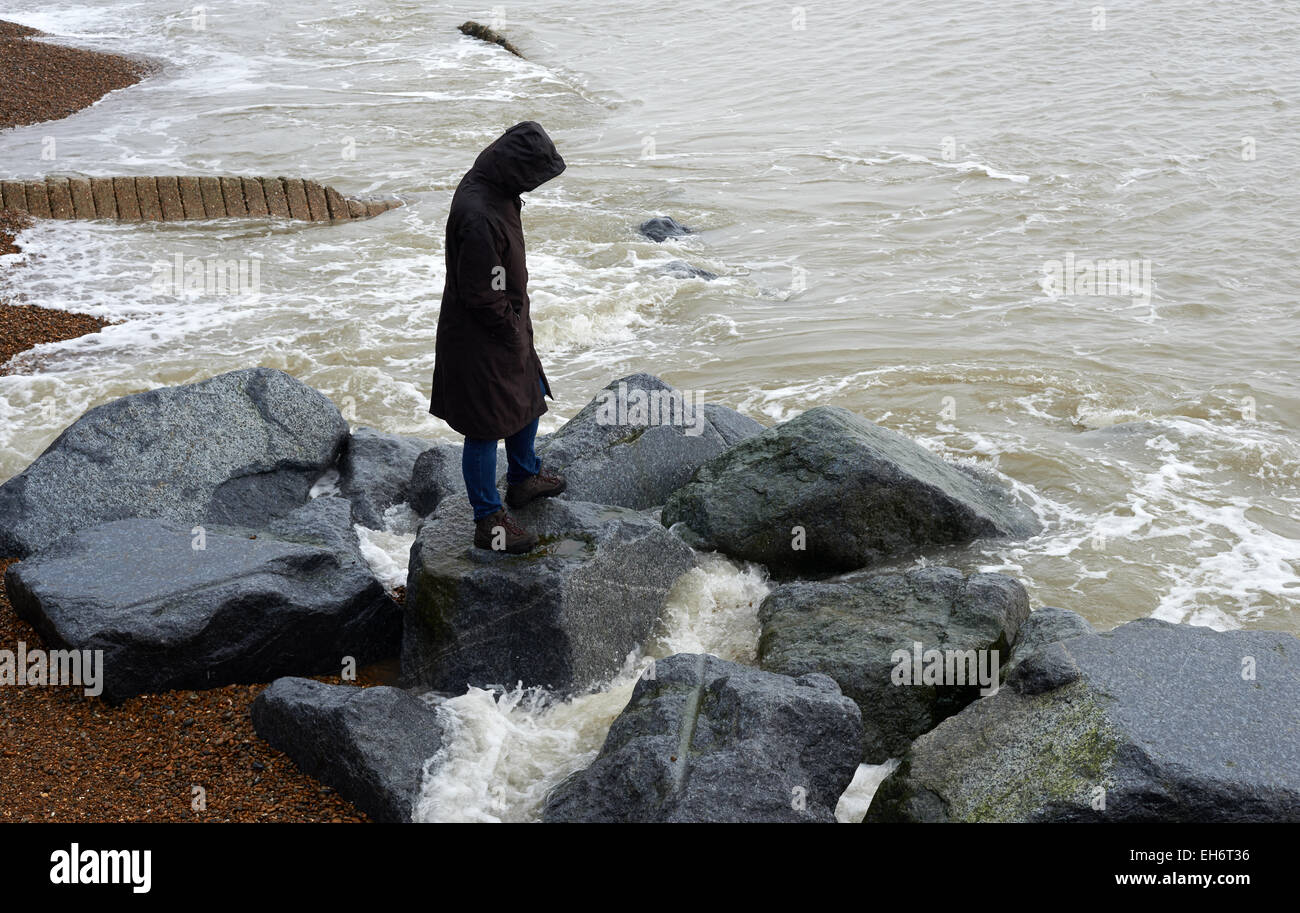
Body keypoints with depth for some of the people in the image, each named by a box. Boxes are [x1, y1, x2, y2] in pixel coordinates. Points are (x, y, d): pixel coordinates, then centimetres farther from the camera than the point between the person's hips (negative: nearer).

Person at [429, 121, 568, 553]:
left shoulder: (495, 190, 1)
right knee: (486, 427, 3)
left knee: (531, 395, 26)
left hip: (508, 327, 10)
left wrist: (519, 319, 12)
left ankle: (524, 478, 49)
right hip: (481, 339, -10)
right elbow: (481, 295, -26)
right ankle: (489, 522, 18)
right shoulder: (479, 216, -31)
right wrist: (514, 331, -13)